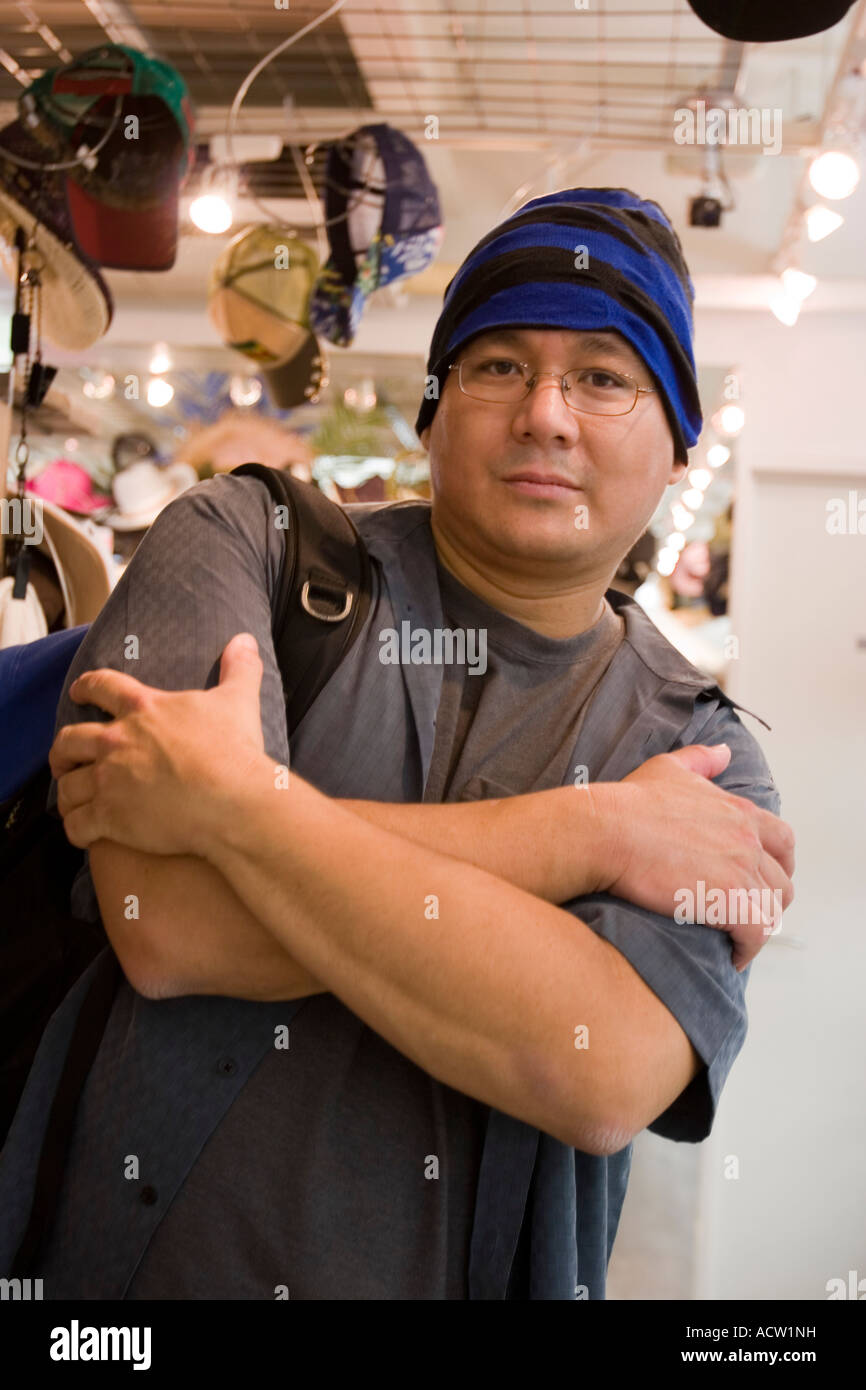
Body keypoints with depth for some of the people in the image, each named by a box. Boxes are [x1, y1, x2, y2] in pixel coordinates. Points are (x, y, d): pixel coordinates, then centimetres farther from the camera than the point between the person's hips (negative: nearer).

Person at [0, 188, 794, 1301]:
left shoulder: (705, 758, 1)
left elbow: (607, 1078, -16)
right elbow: (169, 926, -17)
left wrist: (226, 797, -18)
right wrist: (591, 833, -12)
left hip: (468, 1276, 1)